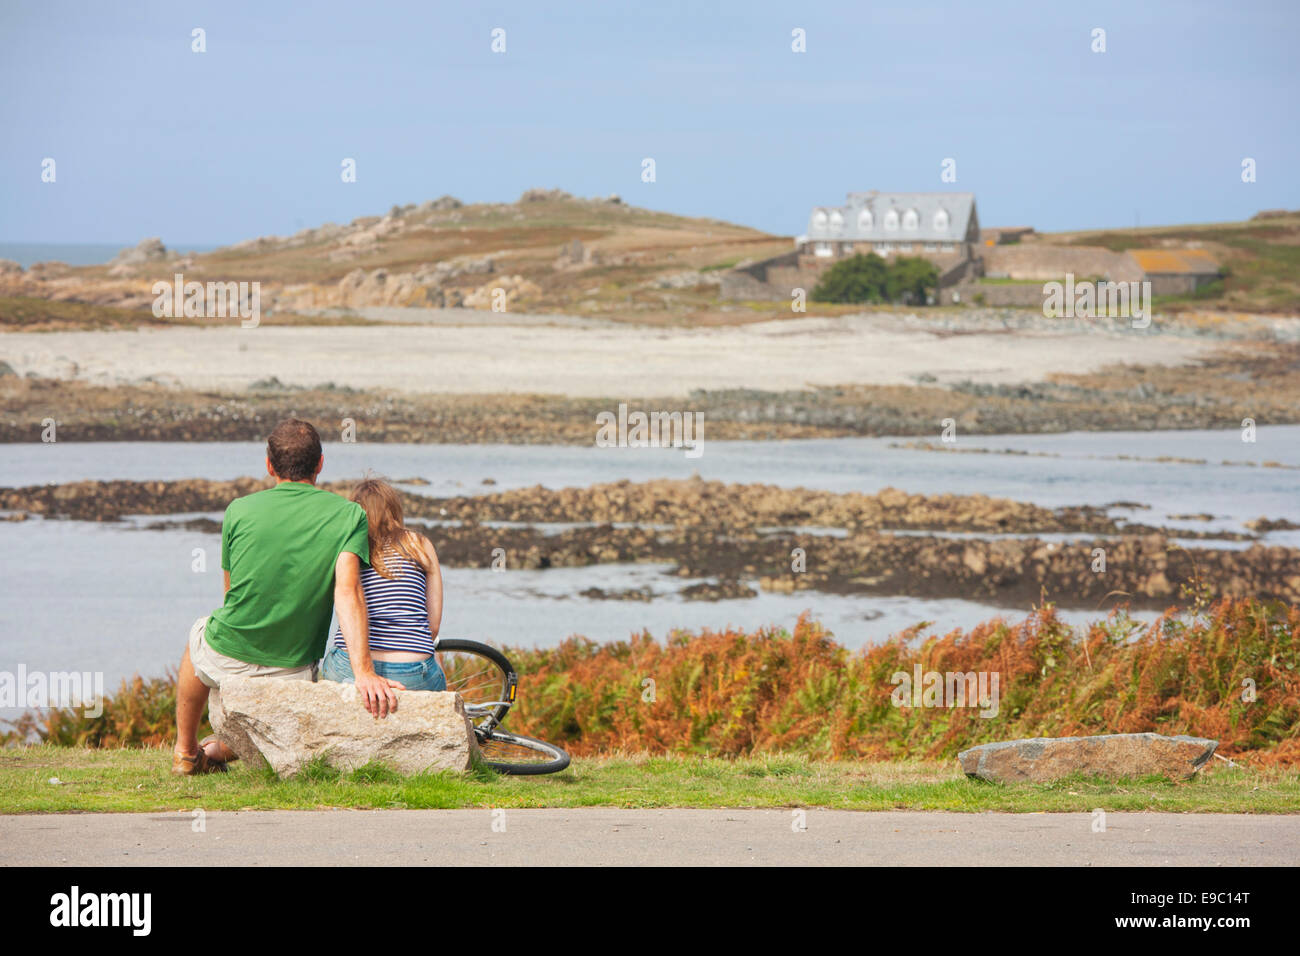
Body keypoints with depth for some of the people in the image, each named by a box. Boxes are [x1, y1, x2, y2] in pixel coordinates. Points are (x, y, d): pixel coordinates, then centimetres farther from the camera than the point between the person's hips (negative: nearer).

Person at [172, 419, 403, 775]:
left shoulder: (240, 510, -3)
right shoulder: (349, 515, -7)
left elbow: (233, 592, 10)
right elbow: (347, 591, -21)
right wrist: (364, 672, -28)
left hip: (229, 660, 0)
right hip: (293, 672, 0)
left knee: (200, 633, 39)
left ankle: (185, 752, 44)